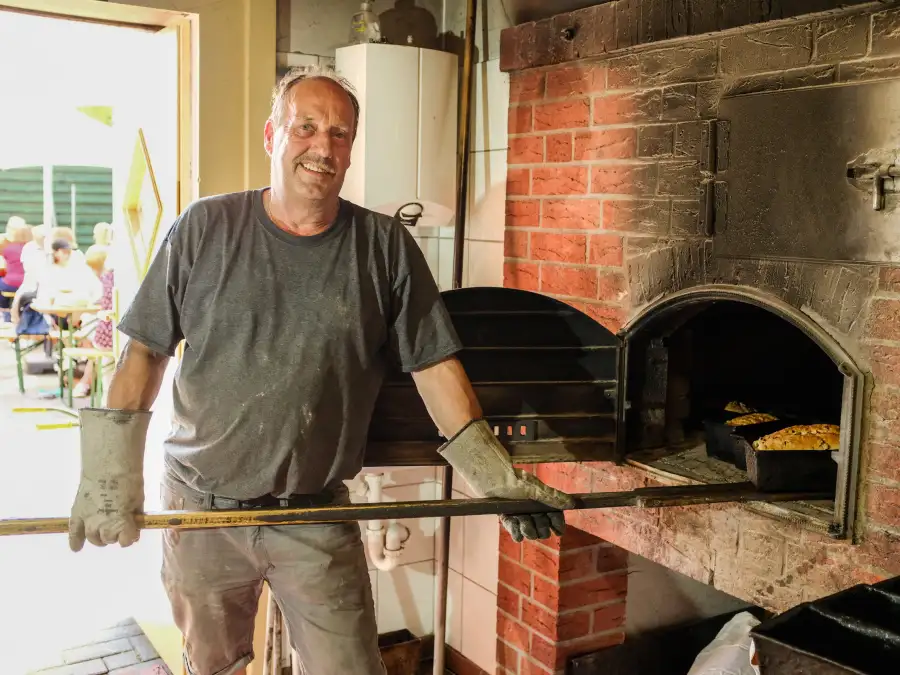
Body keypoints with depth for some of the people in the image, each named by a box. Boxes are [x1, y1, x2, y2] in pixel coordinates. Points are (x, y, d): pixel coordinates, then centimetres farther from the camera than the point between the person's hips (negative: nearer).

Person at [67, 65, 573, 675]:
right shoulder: (205, 229, -5)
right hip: (201, 509, 1)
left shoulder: (385, 247, -5)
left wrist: (498, 477, -9)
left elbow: (435, 366, -4)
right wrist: (110, 473, -5)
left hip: (318, 521, -1)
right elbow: (145, 352, -1)